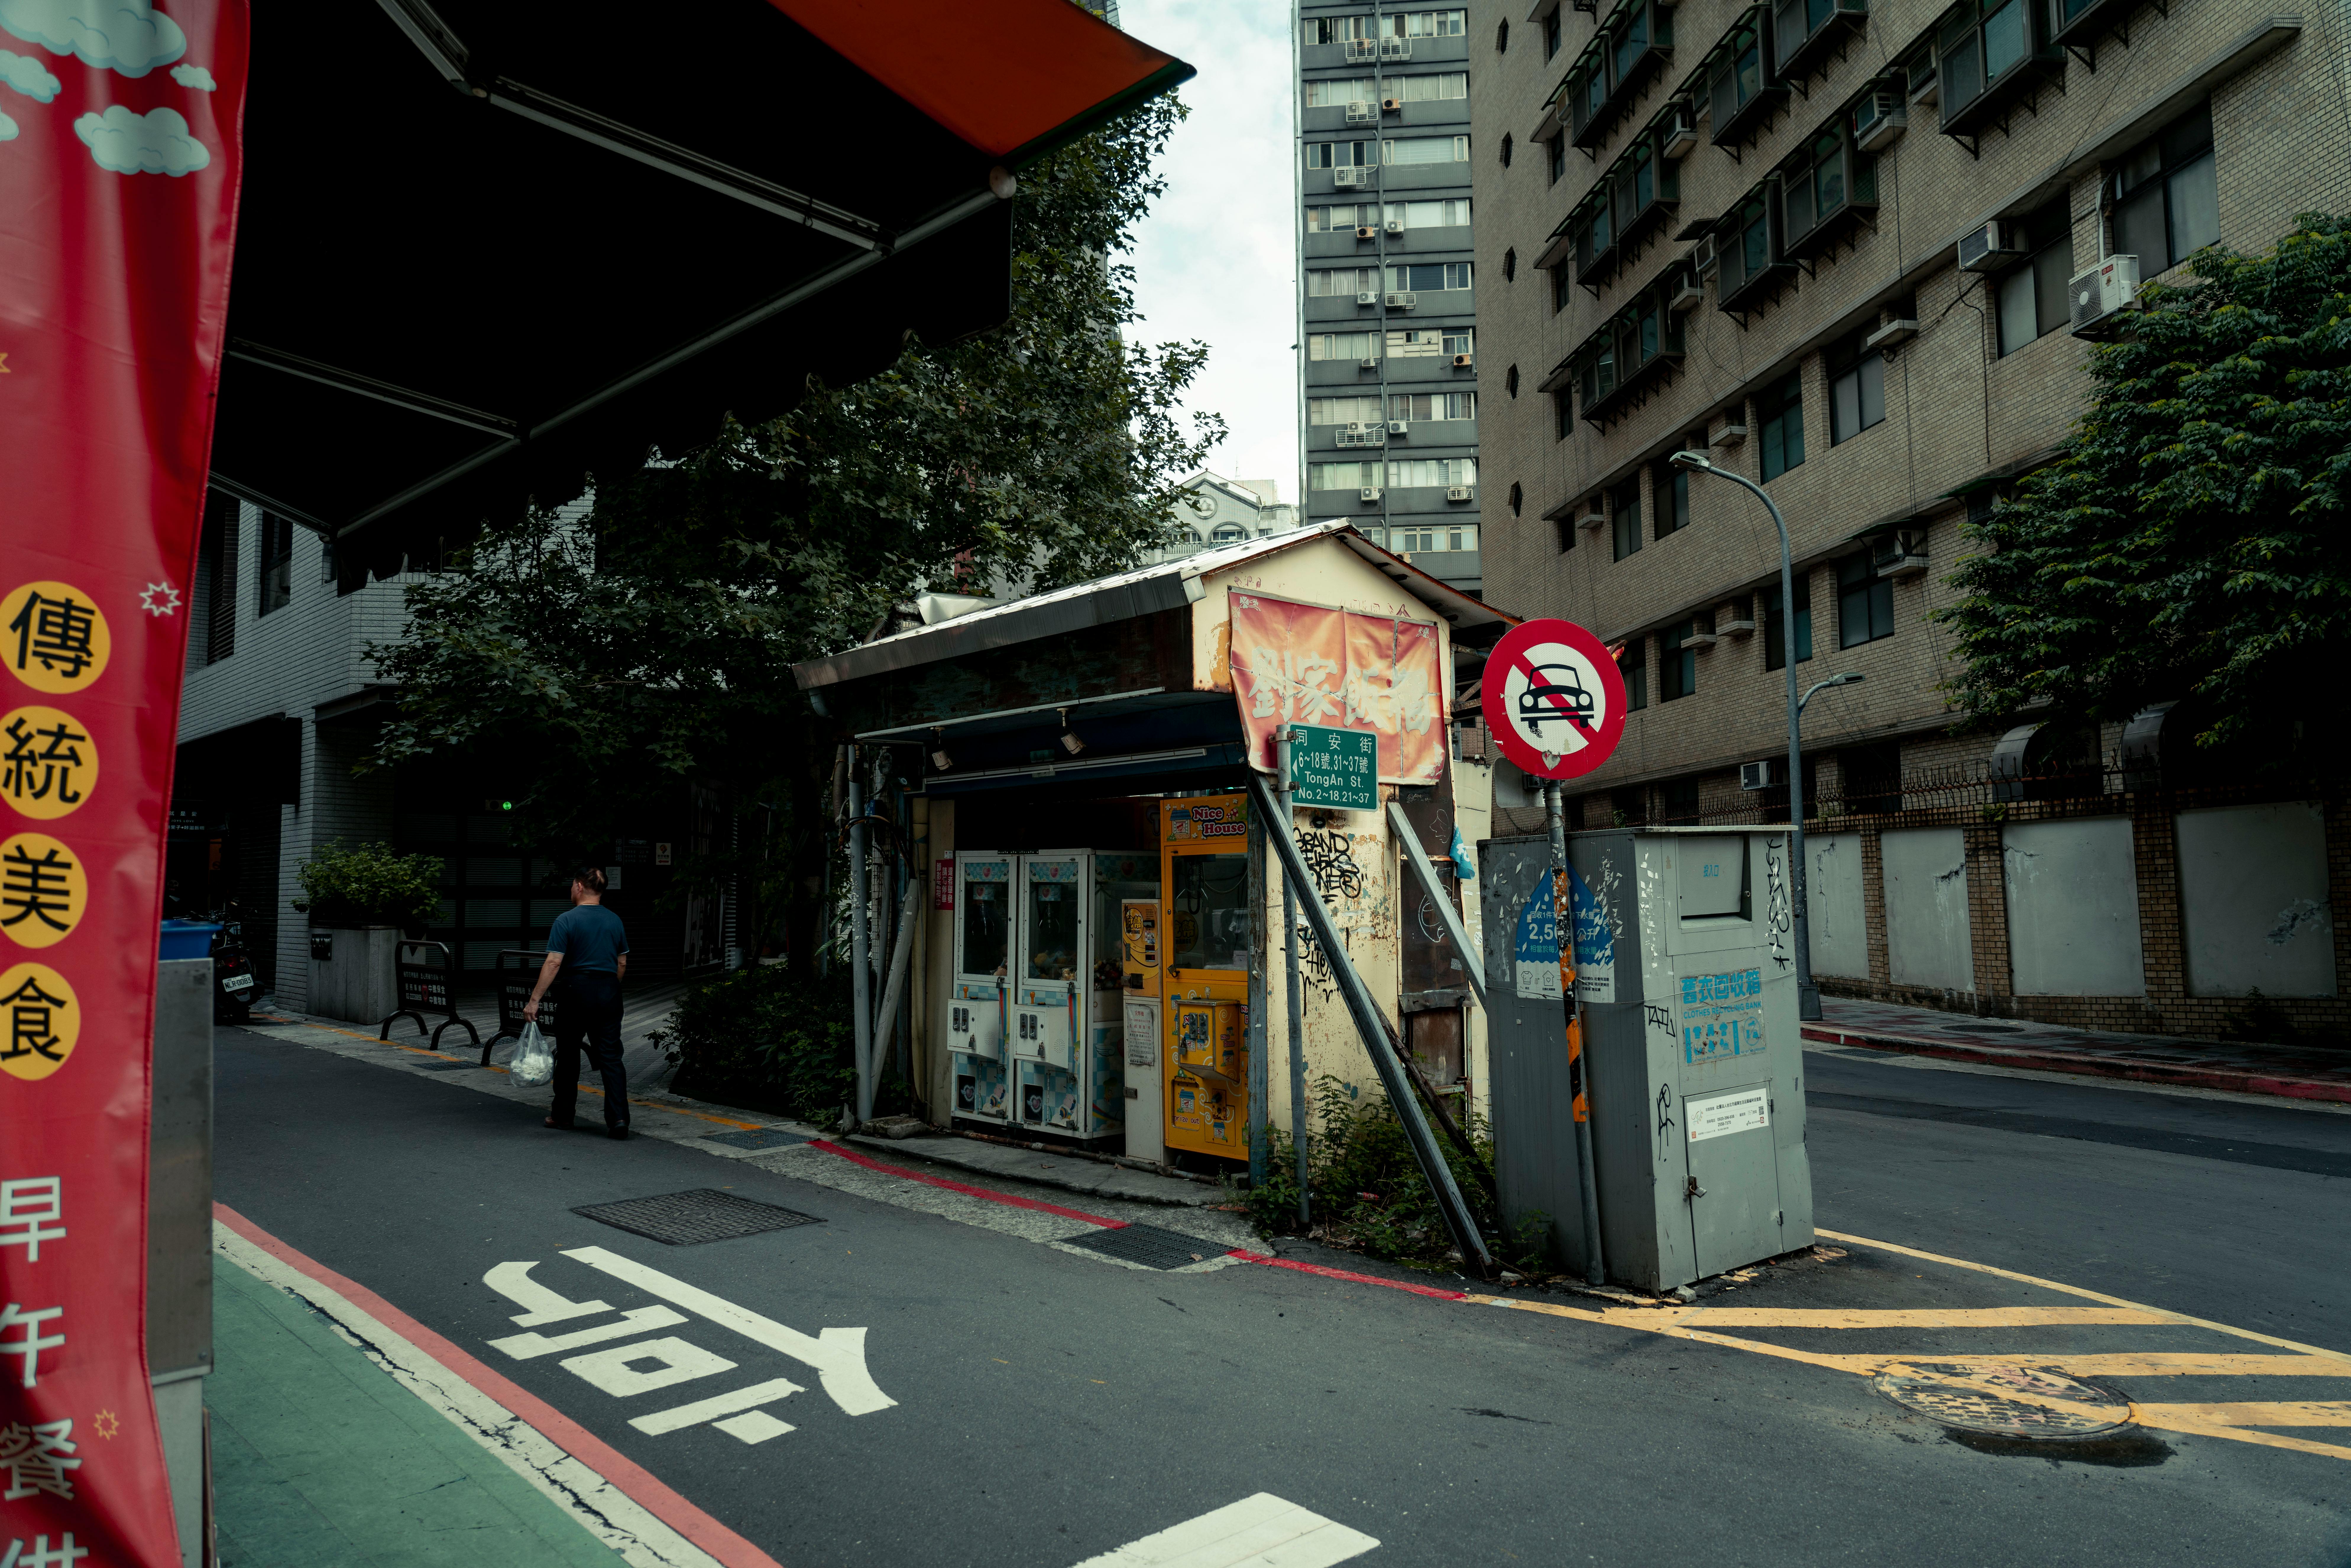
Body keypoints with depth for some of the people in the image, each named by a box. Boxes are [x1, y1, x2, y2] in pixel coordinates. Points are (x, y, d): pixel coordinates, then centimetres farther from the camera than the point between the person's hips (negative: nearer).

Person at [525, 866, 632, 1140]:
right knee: (611, 1057, 0)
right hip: (609, 994, 3)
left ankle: (562, 1114, 25)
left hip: (577, 992, -3)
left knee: (568, 1055, 13)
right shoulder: (615, 921, 7)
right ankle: (618, 1119, -10)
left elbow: (553, 964, -14)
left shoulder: (567, 920, -8)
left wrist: (534, 999, -12)